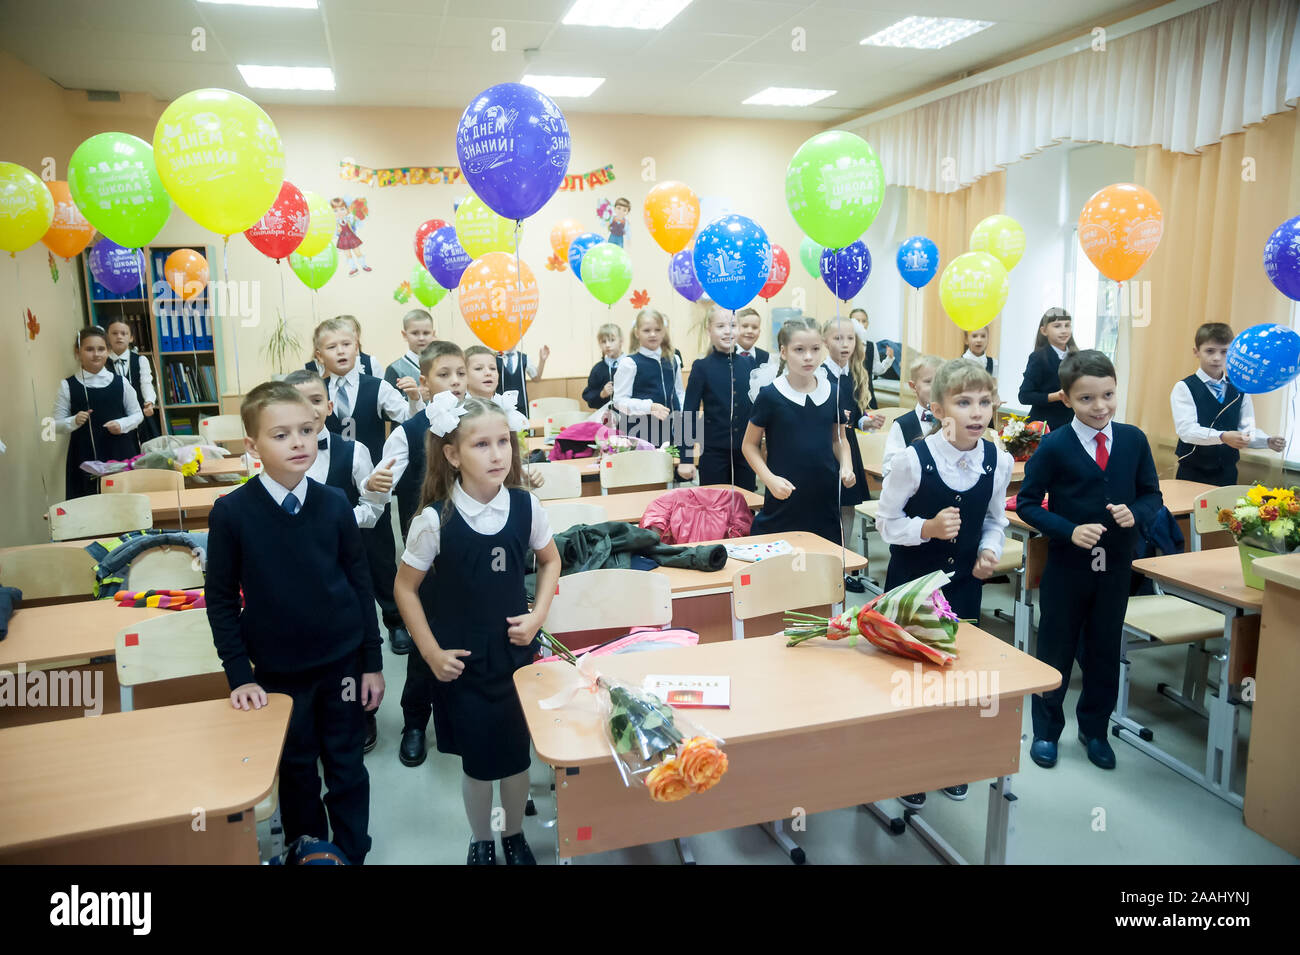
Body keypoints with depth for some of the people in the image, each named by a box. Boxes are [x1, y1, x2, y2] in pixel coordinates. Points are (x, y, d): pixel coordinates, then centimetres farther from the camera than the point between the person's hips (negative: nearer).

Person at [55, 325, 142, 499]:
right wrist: (74, 421, -15)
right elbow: (56, 425, 5)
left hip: (121, 453, 1)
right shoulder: (68, 386, 2)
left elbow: (137, 414, 12)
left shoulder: (120, 382, 5)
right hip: (85, 457, -1)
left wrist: (122, 424, -7)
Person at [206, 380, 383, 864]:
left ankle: (352, 853, 32)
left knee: (346, 766, 13)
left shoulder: (334, 504, -7)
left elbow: (360, 584, -1)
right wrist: (239, 674, -7)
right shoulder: (231, 512, -11)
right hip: (278, 670, -1)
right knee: (297, 769, 16)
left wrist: (372, 662, 1)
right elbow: (220, 599, -3)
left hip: (342, 661, 1)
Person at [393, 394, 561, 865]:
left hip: (515, 650, 2)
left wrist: (537, 615, -3)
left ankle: (515, 836, 40)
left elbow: (550, 561, 9)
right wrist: (431, 652, -7)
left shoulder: (526, 506, -9)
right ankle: (481, 842, 38)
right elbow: (406, 588, -5)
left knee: (516, 751, 14)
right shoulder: (435, 520, -16)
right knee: (477, 757, 11)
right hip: (462, 659, -2)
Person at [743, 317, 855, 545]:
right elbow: (749, 444, 0)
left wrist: (846, 467, -1)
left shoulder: (832, 393, 4)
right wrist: (770, 479, -13)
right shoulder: (770, 395, -6)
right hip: (784, 501, -3)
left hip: (825, 497, 3)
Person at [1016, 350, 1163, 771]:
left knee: (1104, 654, 16)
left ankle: (1094, 729, 36)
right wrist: (1069, 531, -22)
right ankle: (1046, 730, 29)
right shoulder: (1054, 447, -12)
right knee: (1055, 653, 10)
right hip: (1066, 567, -3)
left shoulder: (1133, 440, -2)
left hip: (1115, 567, 3)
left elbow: (1152, 494, 6)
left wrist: (1135, 512, -16)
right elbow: (1027, 503, -9)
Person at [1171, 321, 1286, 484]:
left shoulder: (1239, 390, 7)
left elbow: (1247, 429, 4)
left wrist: (1268, 442, -15)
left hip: (1228, 472, 4)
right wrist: (1222, 437, -33)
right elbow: (1186, 429, -20)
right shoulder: (1184, 388, -8)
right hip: (1192, 473, -4)